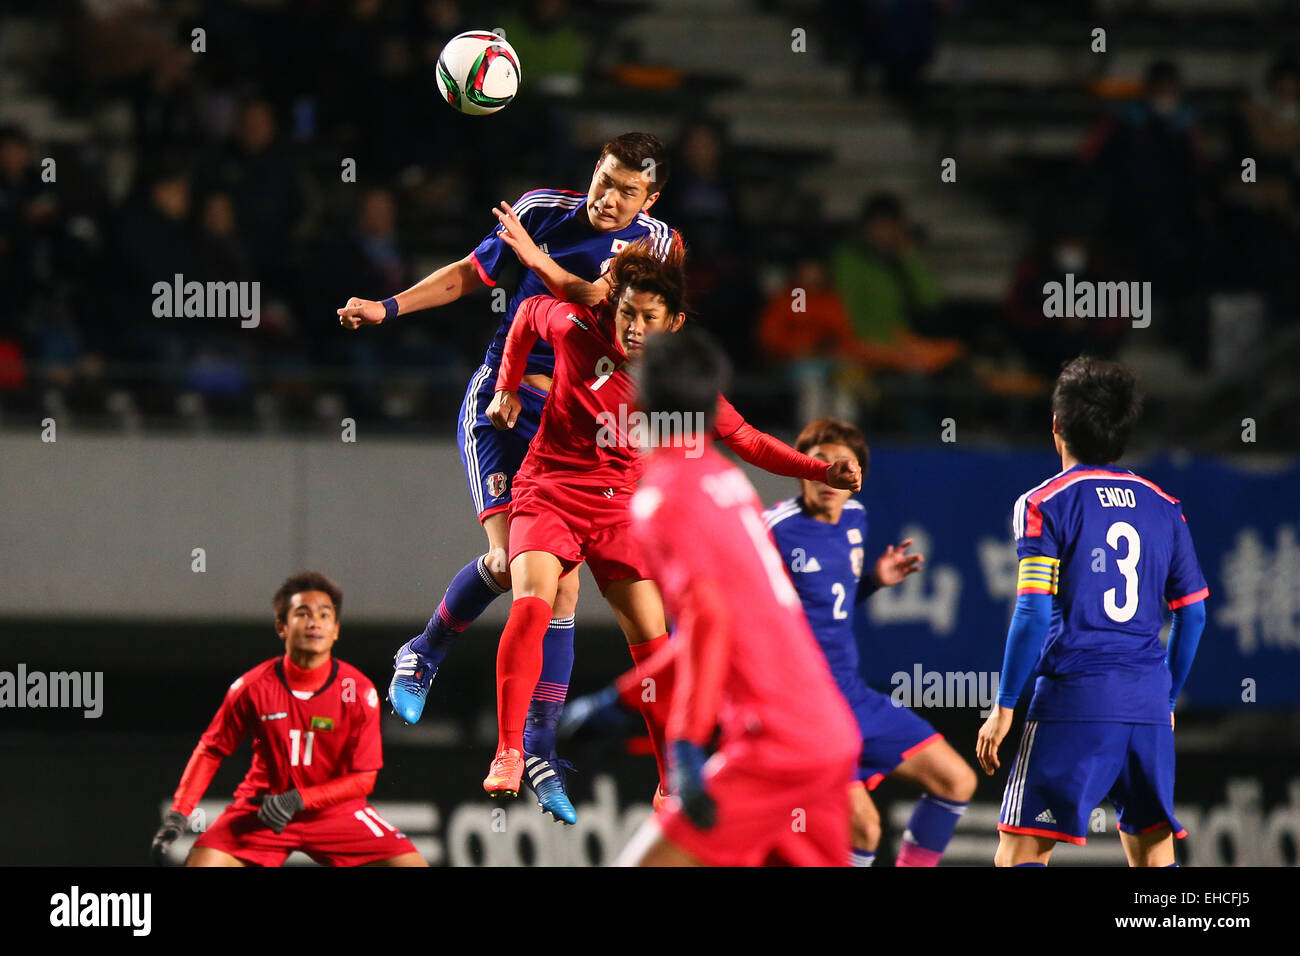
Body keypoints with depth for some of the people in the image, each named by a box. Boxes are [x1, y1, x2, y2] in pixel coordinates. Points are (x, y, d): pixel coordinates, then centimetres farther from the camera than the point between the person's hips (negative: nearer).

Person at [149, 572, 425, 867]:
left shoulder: (358, 691, -14)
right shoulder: (252, 687, -13)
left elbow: (363, 777, -11)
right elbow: (211, 750, -1)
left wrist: (298, 800, -22)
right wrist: (177, 815, -10)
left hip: (335, 808, 1)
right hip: (261, 808, 0)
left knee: (410, 865, -15)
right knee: (201, 863, -22)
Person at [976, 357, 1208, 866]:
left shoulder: (1044, 504, -3)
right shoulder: (1164, 507, 12)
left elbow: (1033, 614, -9)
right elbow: (1192, 613, 14)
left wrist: (1004, 707, -4)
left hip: (1074, 696, -5)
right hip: (1149, 700, 5)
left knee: (1019, 853, -4)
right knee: (1153, 854, 10)